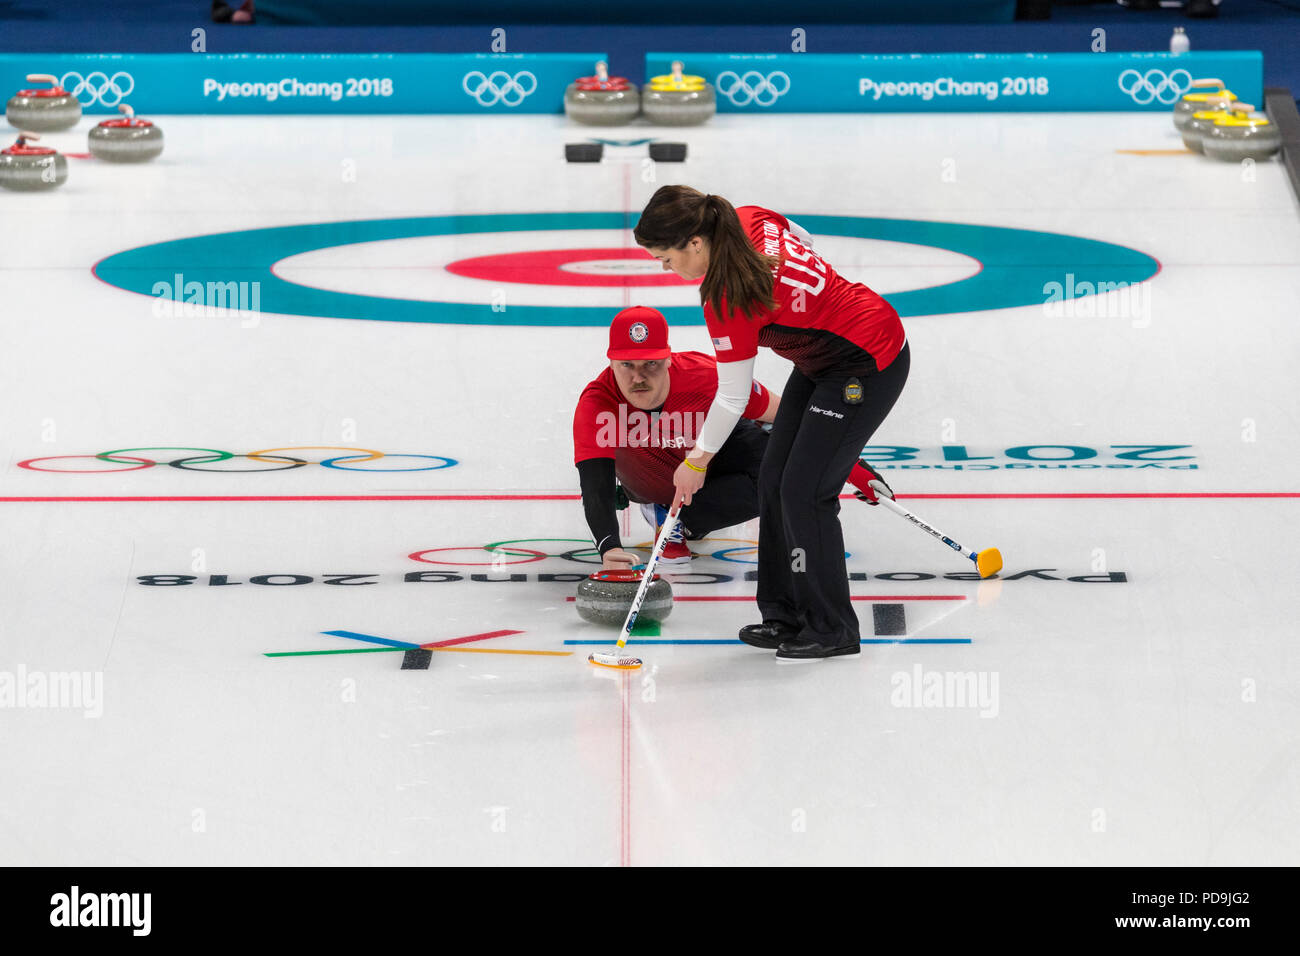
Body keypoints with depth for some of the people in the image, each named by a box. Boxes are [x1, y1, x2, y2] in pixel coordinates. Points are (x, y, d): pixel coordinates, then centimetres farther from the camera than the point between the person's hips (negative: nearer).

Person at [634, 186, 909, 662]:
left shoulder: (727, 301, -29)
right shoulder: (750, 220, -9)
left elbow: (732, 398, -18)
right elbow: (805, 240, 13)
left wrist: (697, 462, -4)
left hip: (868, 366, -10)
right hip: (823, 358, 10)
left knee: (805, 492, -8)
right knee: (773, 480, 9)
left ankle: (832, 629, 5)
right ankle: (786, 615, 17)